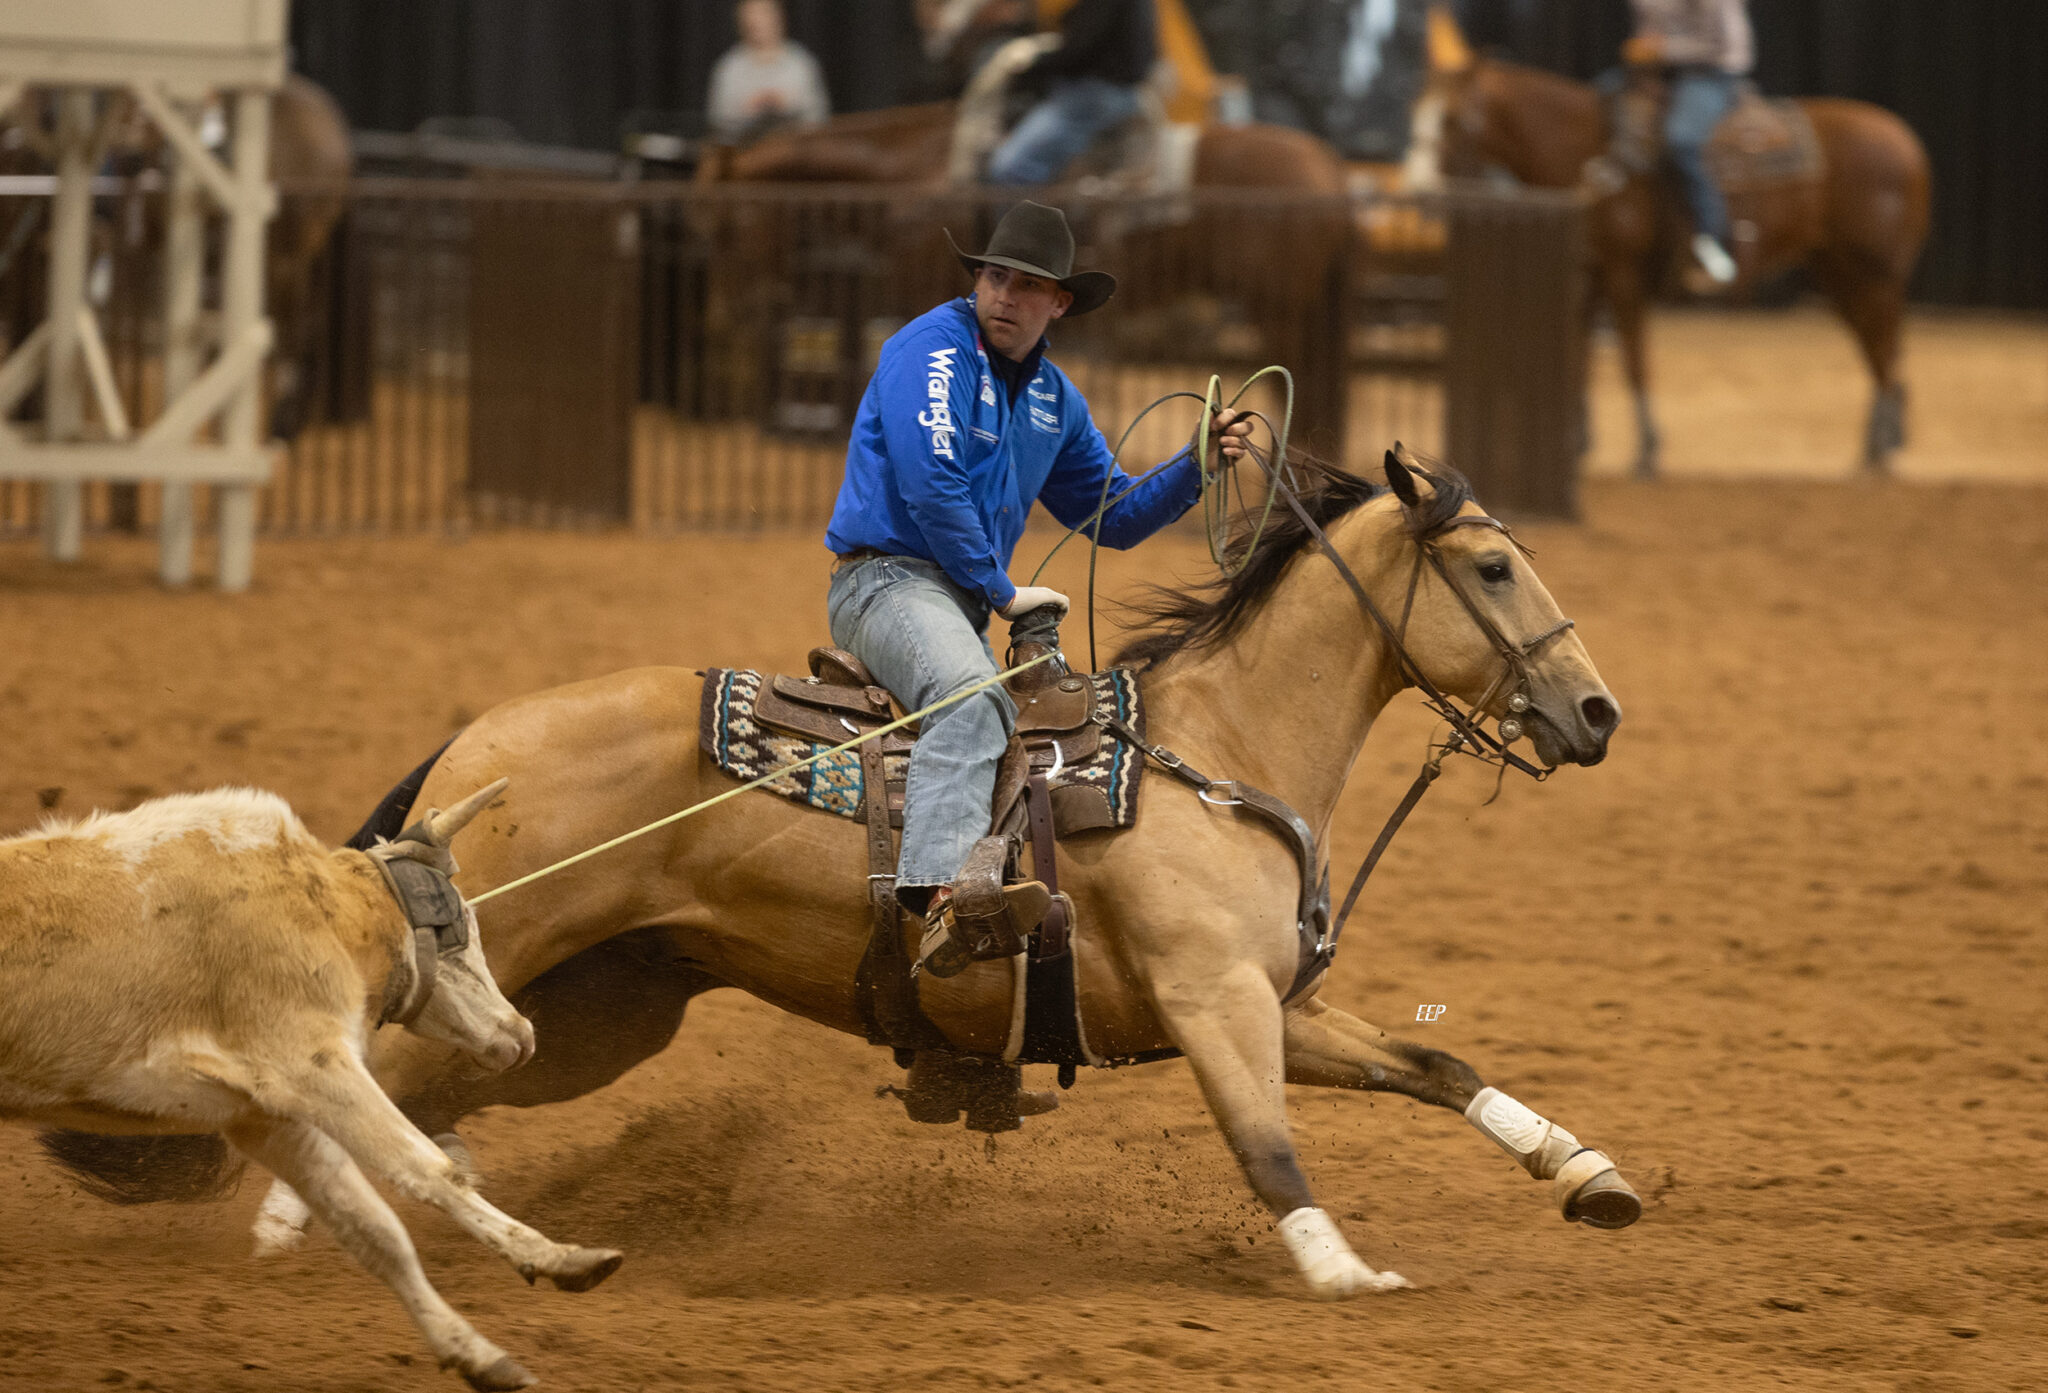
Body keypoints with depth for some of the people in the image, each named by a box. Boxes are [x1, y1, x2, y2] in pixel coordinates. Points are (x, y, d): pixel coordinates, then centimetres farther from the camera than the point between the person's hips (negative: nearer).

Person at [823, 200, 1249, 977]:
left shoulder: (1053, 398, 16)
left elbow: (1112, 515, 21)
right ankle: (942, 897, -58)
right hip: (886, 581, -10)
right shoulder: (933, 349, -9)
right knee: (971, 695, -37)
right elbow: (930, 488, -18)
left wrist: (1197, 467, 5)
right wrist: (1002, 592, -11)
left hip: (964, 604, 10)